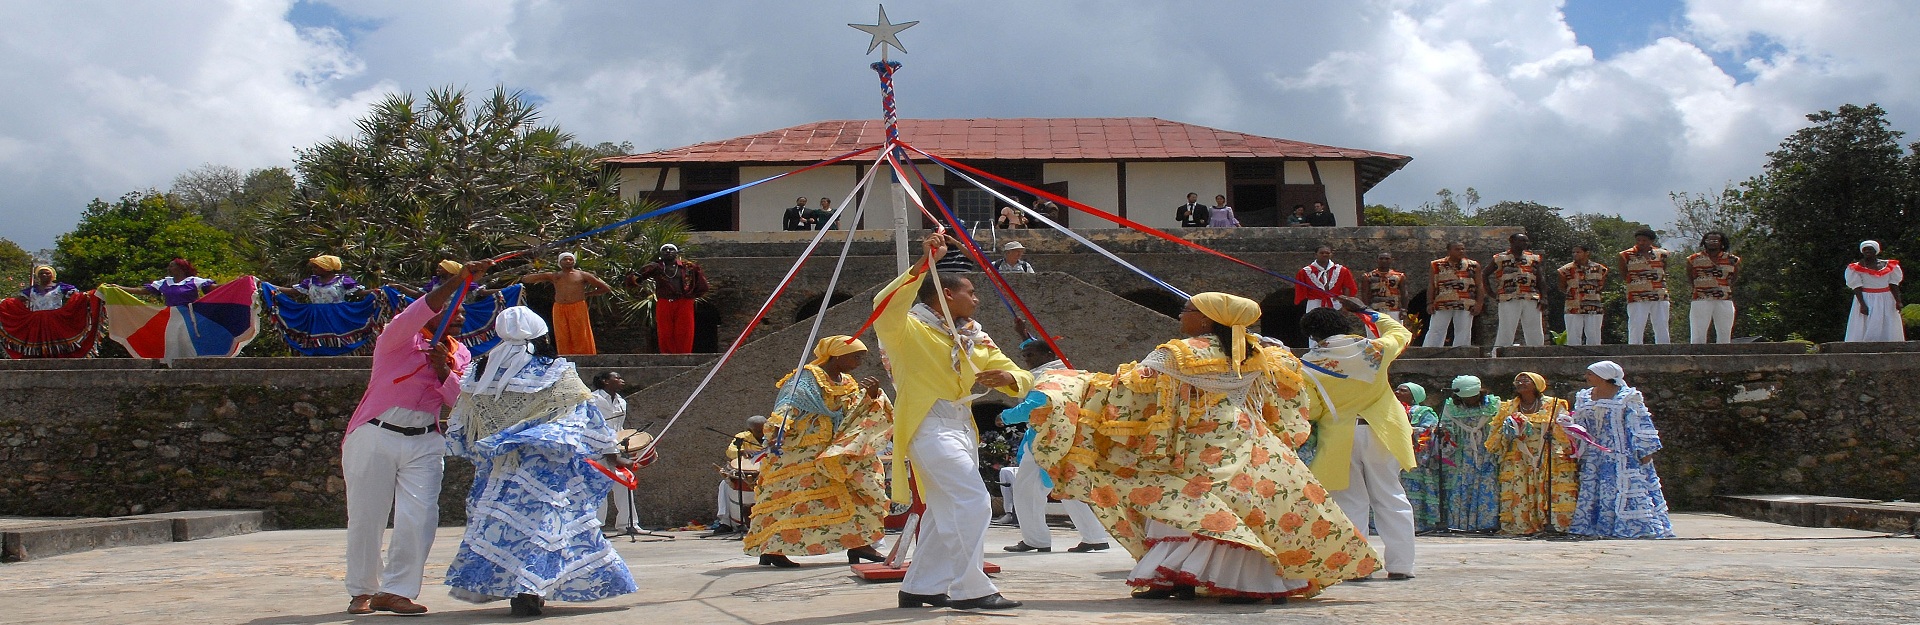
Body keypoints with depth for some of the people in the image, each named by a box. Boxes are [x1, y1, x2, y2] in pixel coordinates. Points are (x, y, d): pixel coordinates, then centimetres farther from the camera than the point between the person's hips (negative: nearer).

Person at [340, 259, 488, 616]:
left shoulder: (459, 354, 14)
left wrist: (442, 369, -11)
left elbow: (459, 400, 6)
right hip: (375, 436, -4)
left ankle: (396, 591, 0)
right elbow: (420, 312, -24)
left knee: (420, 520, -8)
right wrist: (458, 280, -31)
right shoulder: (400, 337, -2)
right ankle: (362, 591, 16)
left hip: (424, 442, 4)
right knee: (365, 518, 2)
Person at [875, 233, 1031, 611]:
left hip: (962, 426, 9)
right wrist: (925, 263, -33)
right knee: (973, 501, -17)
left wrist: (1008, 376, -13)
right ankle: (969, 589, -12)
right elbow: (886, 305, -28)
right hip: (929, 424, -9)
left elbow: (1024, 380, 12)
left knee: (946, 511, 13)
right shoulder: (910, 328, -4)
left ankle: (921, 587, 24)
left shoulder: (975, 339, 17)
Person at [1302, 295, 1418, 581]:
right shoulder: (1374, 350, -3)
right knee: (1390, 499, 9)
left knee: (1350, 502, 7)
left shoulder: (1311, 365, -11)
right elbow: (1401, 333, 18)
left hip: (1340, 438, -2)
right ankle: (1400, 565, 8)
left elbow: (1310, 410, -9)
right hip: (1379, 432, 2)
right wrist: (1368, 312, 25)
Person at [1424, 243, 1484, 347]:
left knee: (1463, 333, 2)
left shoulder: (1473, 265, 8)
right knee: (1436, 331, -1)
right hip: (1441, 304, -1)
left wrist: (1479, 303, -3)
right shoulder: (1437, 265, 7)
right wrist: (1430, 303, -3)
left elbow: (1480, 286, 7)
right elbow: (1431, 285, 6)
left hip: (1465, 305, 1)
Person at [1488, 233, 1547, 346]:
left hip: (1531, 300, 3)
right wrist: (1492, 294, 3)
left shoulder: (1533, 258, 14)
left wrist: (1543, 298, -2)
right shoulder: (1500, 258, 5)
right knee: (1505, 333, -4)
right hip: (1509, 300, -3)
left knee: (1536, 335, 4)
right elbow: (1485, 275, 12)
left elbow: (1541, 280, 10)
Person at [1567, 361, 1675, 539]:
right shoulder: (1583, 398, 11)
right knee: (1590, 493, 3)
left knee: (1628, 494, -7)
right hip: (1594, 459, 6)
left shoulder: (1627, 397, -7)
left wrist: (1645, 451, -12)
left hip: (1623, 457, -6)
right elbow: (1578, 424, 17)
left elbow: (1640, 424, -8)